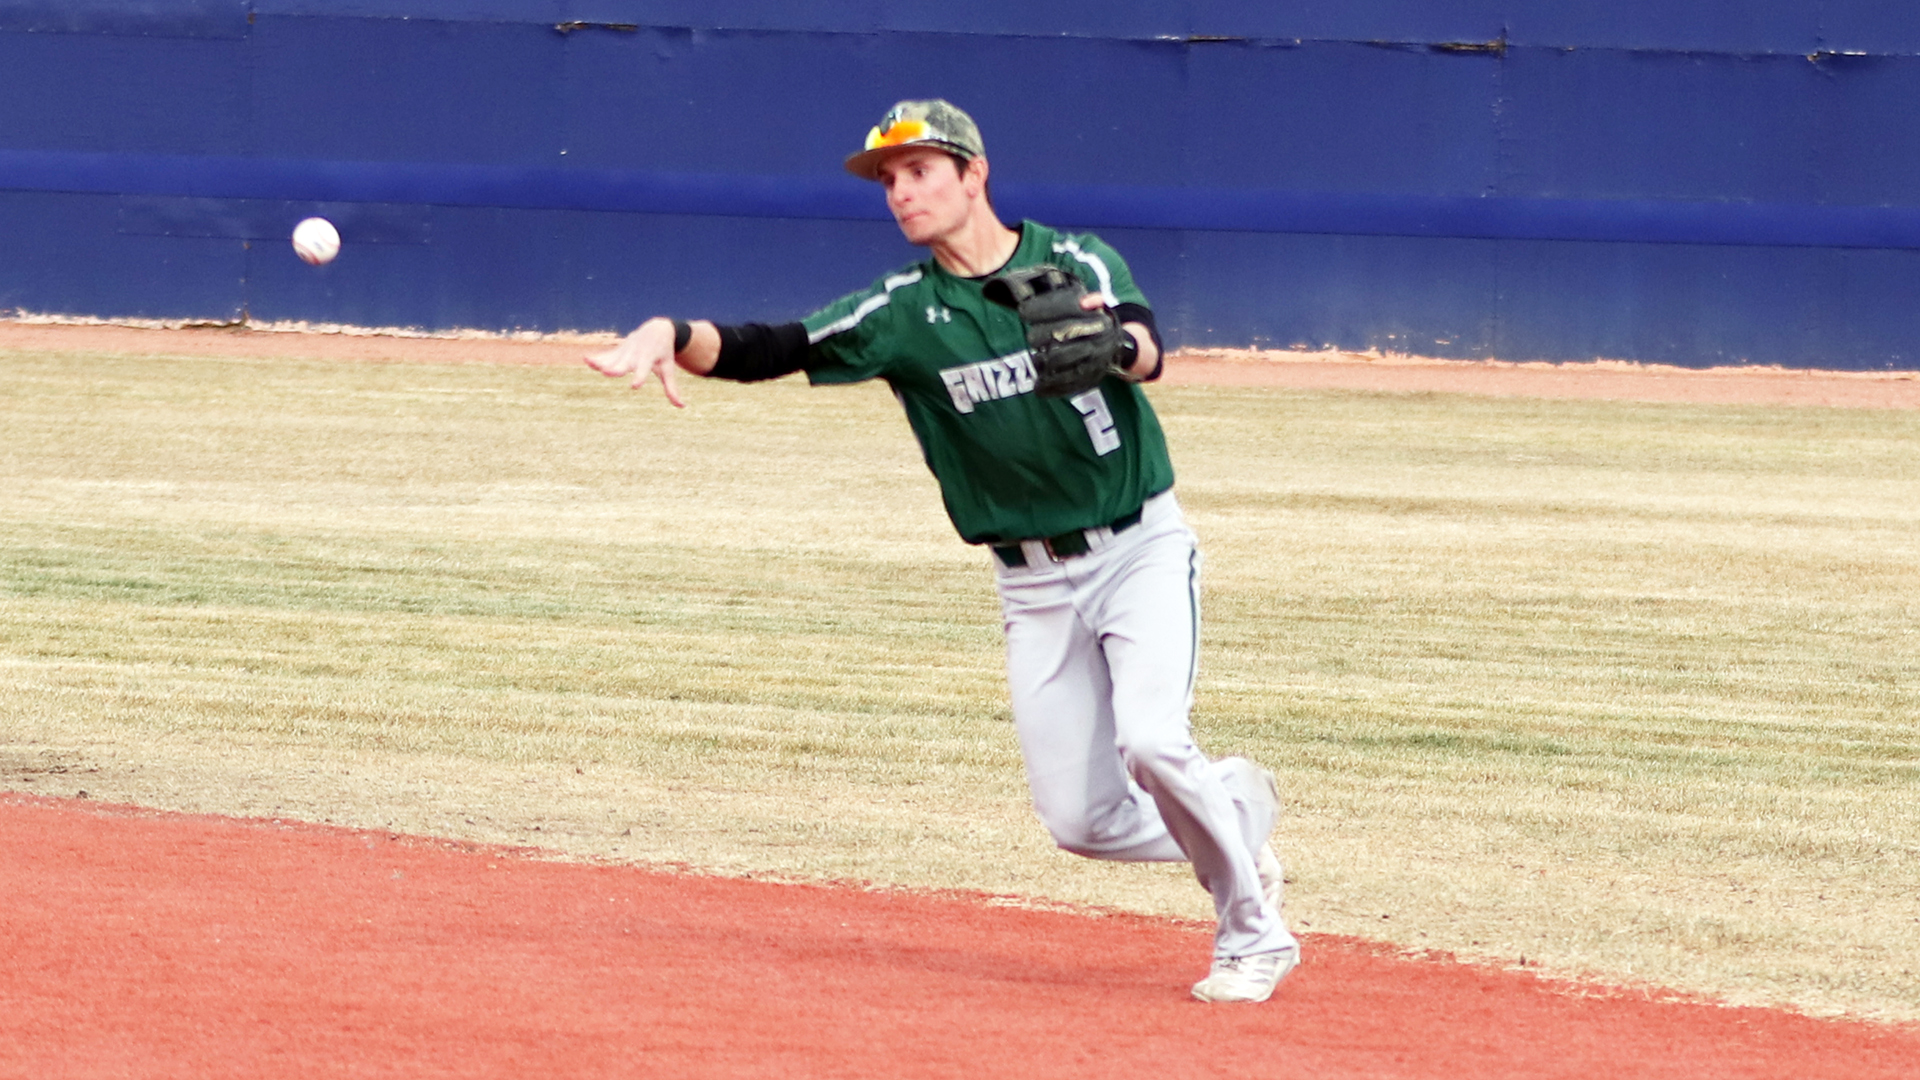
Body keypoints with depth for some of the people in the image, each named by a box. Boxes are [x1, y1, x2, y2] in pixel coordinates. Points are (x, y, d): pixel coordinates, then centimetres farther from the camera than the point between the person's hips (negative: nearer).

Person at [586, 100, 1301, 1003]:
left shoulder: (1076, 264, -7)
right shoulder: (904, 313, -3)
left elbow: (1147, 352, -28)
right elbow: (763, 350, -14)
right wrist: (669, 334, -34)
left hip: (1141, 548, -3)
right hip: (1034, 584, 3)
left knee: (1150, 740, -24)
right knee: (1080, 819, -4)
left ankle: (1254, 933, -5)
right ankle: (1237, 812, 26)